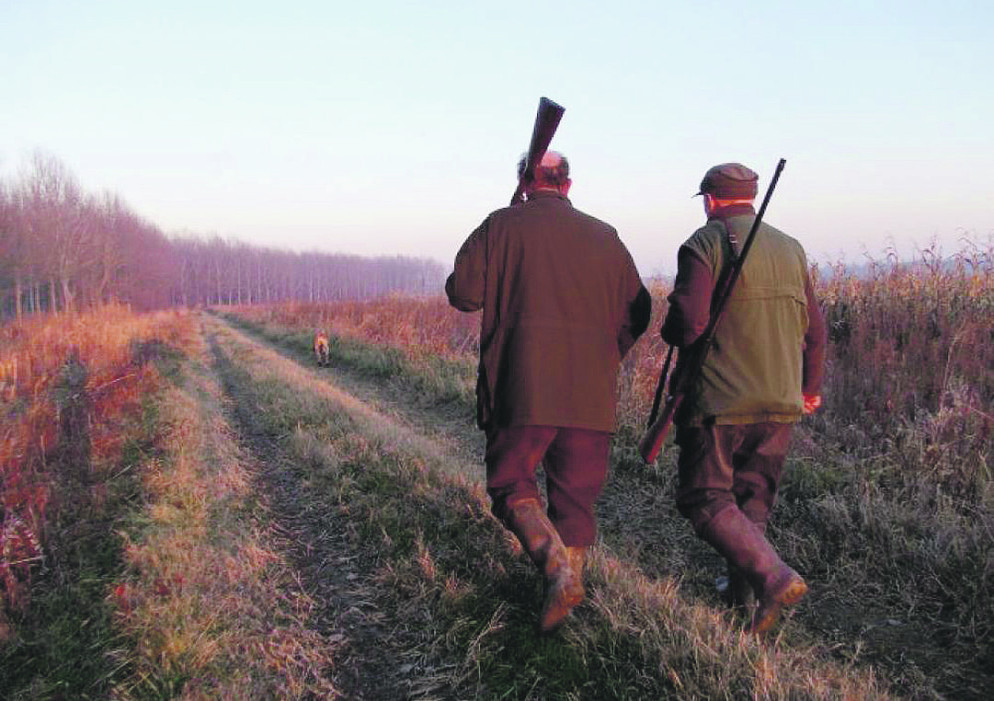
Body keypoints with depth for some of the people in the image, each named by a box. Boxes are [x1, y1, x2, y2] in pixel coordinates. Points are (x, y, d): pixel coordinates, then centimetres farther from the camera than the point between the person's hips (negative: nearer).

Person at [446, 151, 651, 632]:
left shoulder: (502, 226, 2)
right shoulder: (604, 236, 11)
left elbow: (463, 293, -5)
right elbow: (637, 312, 12)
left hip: (523, 389, -3)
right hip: (591, 395, 3)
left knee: (510, 484, 8)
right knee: (575, 496, 13)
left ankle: (559, 568, -13)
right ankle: (570, 574, 13)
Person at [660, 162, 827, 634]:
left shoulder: (705, 243, -7)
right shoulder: (790, 248, 12)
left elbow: (686, 325, -17)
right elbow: (814, 328, 18)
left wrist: (673, 334, 8)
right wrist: (810, 387, 32)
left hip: (719, 399, -6)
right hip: (780, 402, 7)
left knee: (705, 499, 1)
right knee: (752, 498, 18)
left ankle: (774, 577, -15)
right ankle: (743, 593, 24)